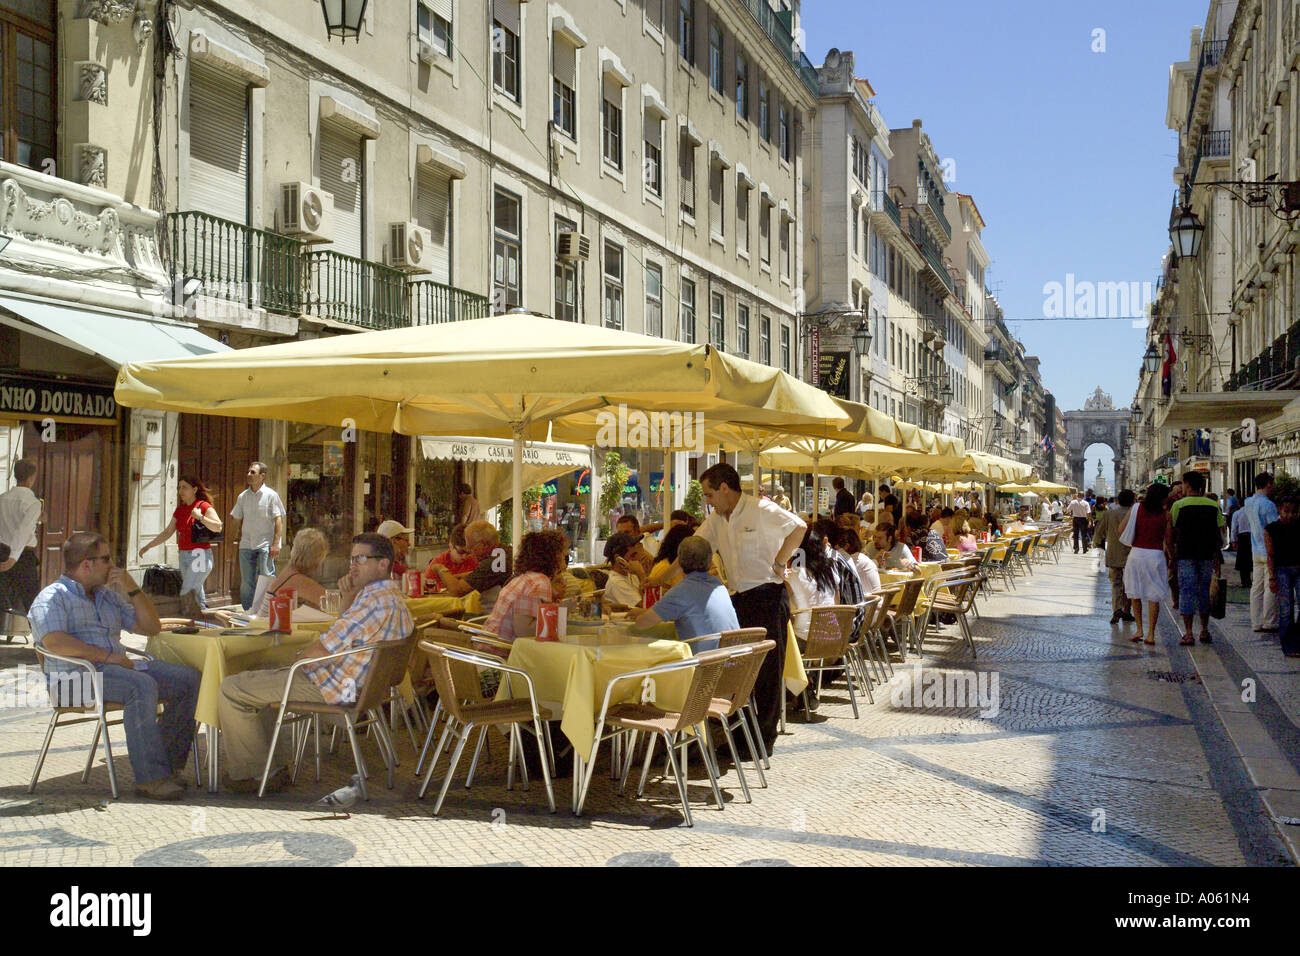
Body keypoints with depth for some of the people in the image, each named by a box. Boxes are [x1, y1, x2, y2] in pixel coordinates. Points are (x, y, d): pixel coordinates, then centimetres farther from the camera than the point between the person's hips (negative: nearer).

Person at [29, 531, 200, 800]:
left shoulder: (108, 596, 26)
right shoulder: (52, 597, 3)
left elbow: (151, 627, 23)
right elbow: (54, 642, -17)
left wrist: (133, 590, 10)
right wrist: (106, 656, -21)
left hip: (118, 666, 8)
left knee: (188, 678, -11)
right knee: (142, 686, -36)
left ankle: (169, 765, -11)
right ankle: (150, 778, -38)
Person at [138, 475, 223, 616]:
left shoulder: (204, 506, -5)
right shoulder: (180, 510, 15)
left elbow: (218, 527, -16)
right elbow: (167, 532, 21)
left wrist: (200, 517, -23)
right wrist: (148, 546, 19)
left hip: (200, 555, -7)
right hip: (184, 555, 7)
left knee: (187, 594, -15)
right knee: (196, 596, 8)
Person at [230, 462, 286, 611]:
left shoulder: (271, 495, -2)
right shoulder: (243, 496, 11)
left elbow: (278, 520, -6)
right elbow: (236, 519, 19)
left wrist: (276, 544, -13)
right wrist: (232, 537, 13)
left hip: (265, 544, -4)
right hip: (246, 545, 4)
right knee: (246, 582, 6)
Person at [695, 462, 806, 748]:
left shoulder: (761, 510, -10)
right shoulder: (717, 520, 12)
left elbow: (799, 527, -14)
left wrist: (779, 562, -15)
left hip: (768, 596, -7)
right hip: (738, 597, 8)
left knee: (768, 666, -3)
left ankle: (765, 734, 5)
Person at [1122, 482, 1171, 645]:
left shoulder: (1135, 509, -1)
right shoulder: (1165, 514, -4)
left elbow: (1122, 530, -1)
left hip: (1136, 553, 1)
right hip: (1156, 555, -1)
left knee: (1135, 594, 15)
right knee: (1154, 596, 5)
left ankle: (1139, 630, 14)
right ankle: (1150, 633, 3)